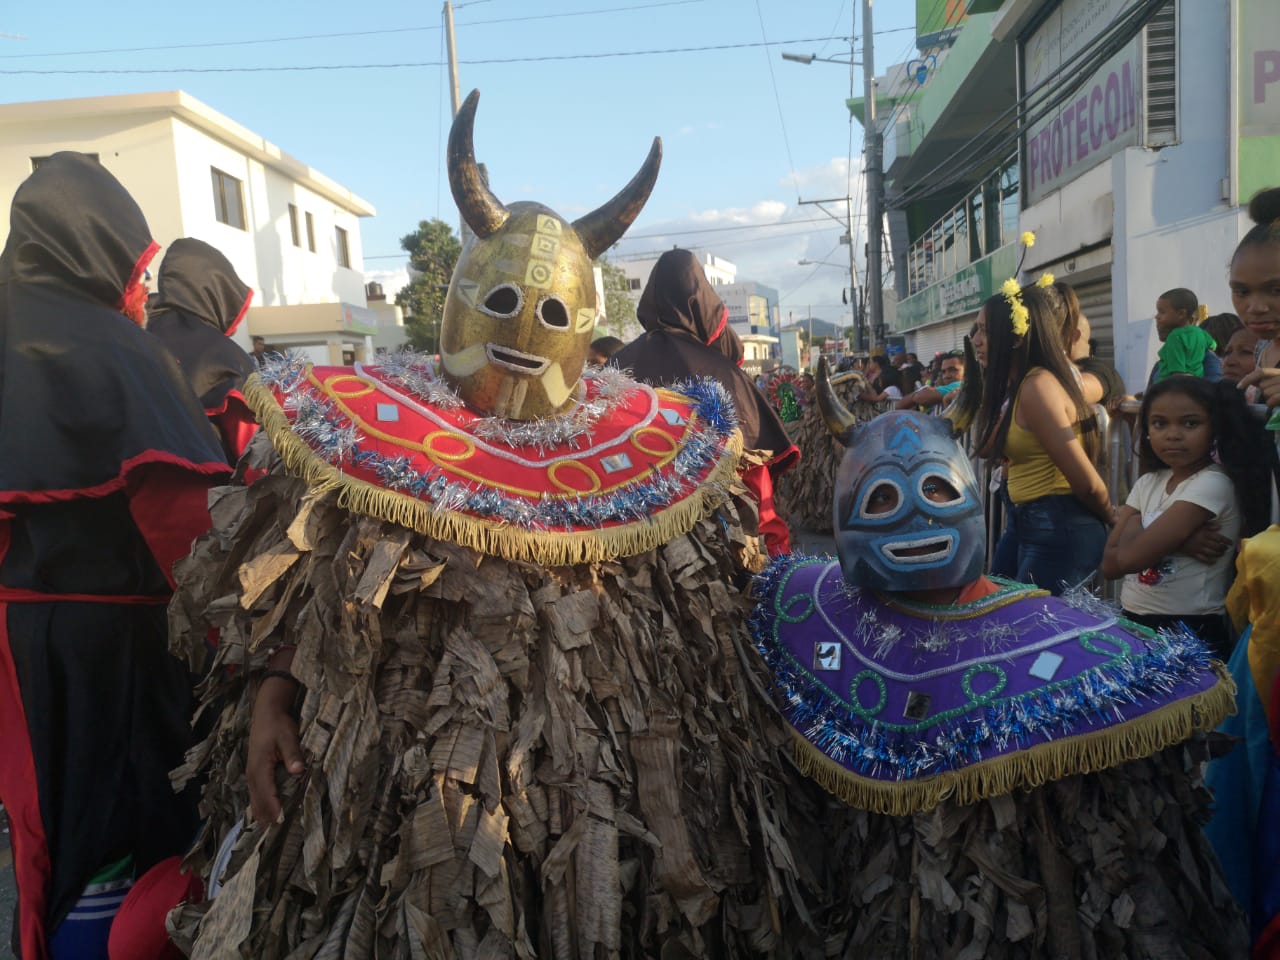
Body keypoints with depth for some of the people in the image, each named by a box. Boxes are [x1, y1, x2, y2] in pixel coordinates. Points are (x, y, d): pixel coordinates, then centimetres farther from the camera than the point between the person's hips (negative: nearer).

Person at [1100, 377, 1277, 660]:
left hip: (1189, 634, -6)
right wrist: (1181, 539, -14)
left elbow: (1130, 558, -22)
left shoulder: (1213, 485, -17)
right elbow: (1110, 564, -3)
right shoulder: (1148, 482, 5)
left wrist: (1133, 523, -3)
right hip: (1133, 622, 6)